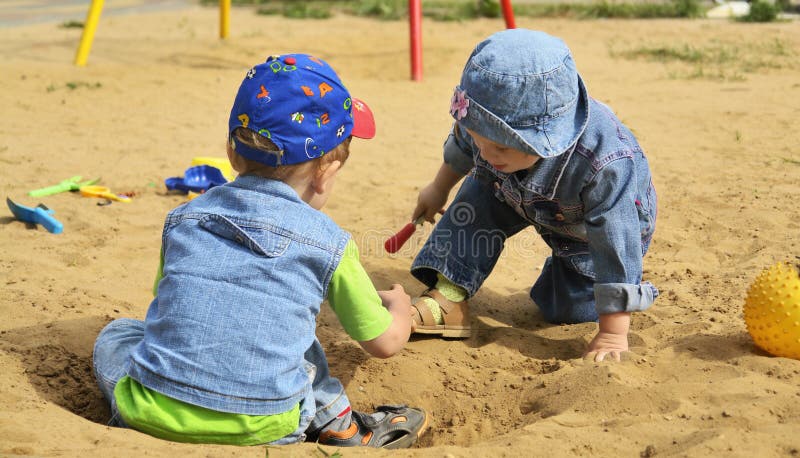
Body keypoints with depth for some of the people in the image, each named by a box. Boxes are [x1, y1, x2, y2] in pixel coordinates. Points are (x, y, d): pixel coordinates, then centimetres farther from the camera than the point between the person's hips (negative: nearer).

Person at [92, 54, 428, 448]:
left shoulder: (182, 218, 11)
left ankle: (133, 420, 15)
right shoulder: (328, 242, 3)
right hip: (259, 428, -1)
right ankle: (340, 428, 23)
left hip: (152, 414, 2)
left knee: (115, 334, 31)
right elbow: (385, 342, 13)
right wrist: (399, 305, 37)